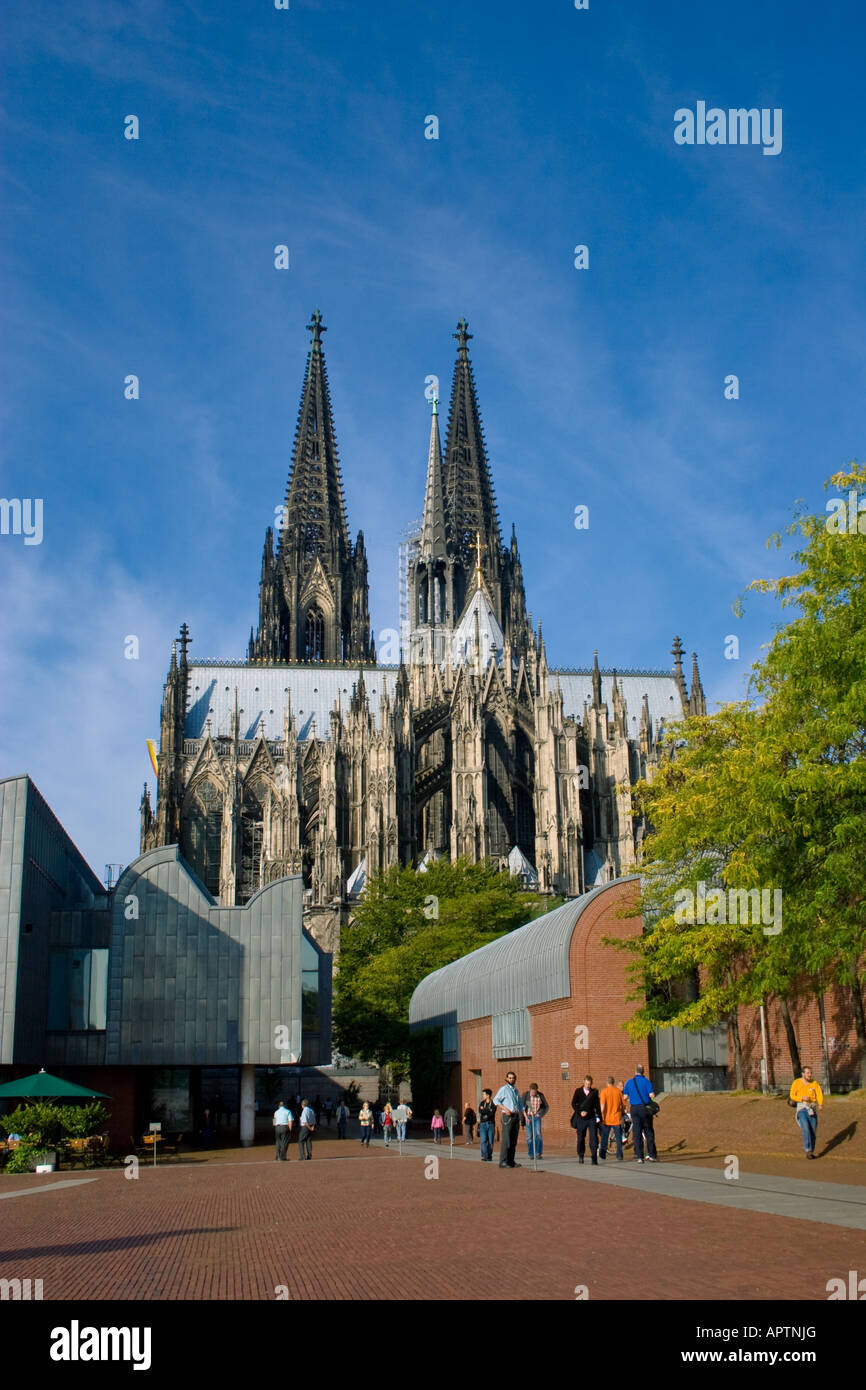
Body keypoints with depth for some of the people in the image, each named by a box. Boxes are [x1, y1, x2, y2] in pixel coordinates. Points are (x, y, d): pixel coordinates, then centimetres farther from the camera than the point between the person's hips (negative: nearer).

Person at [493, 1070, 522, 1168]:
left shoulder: (515, 1090, 18)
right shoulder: (504, 1088, -3)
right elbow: (495, 1100, -11)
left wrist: (519, 1120, 14)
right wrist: (505, 1109, -21)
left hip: (516, 1116, 7)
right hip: (507, 1116, -7)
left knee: (514, 1141, 6)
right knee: (506, 1140, -11)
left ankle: (511, 1161, 9)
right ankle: (503, 1162, -12)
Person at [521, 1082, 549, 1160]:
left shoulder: (540, 1095, -3)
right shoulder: (525, 1094, -7)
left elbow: (546, 1106, 8)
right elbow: (522, 1107, -6)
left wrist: (541, 1114, -3)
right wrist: (525, 1116, -14)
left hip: (537, 1117, 1)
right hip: (528, 1117, 0)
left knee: (538, 1135, -14)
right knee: (529, 1136, -2)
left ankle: (538, 1153, -6)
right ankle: (531, 1154, 8)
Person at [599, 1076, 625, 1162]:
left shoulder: (604, 1091, -5)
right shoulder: (618, 1091, 1)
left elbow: (602, 1106, -12)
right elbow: (623, 1105, 7)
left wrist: (601, 1117, -9)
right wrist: (621, 1113, 24)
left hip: (606, 1119, -1)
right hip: (617, 1119, 1)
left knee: (604, 1138, 10)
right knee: (619, 1138, 5)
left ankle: (602, 1156, 11)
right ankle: (619, 1157, 0)